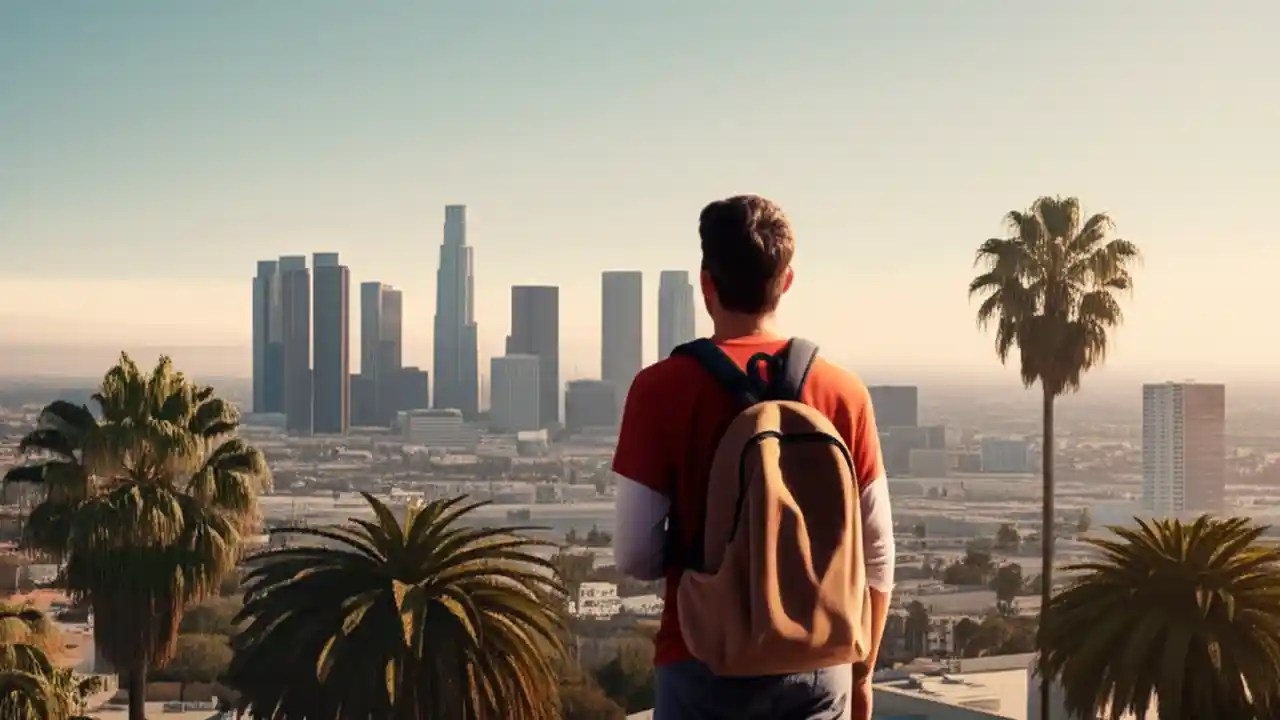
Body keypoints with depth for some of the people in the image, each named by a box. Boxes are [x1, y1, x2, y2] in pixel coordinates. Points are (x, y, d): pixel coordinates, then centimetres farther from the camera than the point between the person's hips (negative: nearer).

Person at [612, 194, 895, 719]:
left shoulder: (662, 388, -9)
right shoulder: (844, 392, -2)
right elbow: (876, 555, 2)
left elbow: (634, 554, -10)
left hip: (705, 663, -2)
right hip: (817, 665, 2)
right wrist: (860, 672, 14)